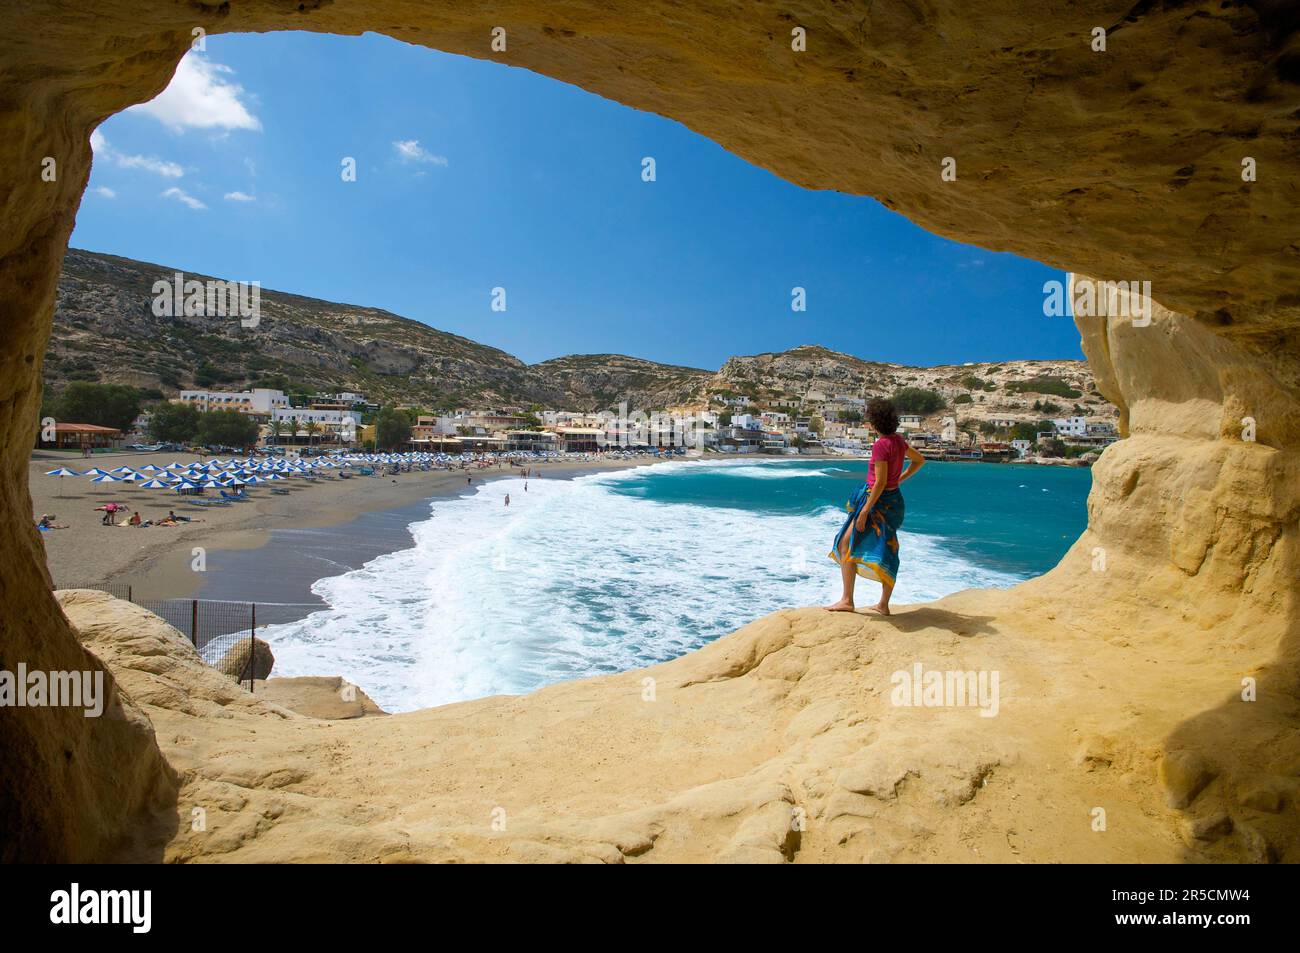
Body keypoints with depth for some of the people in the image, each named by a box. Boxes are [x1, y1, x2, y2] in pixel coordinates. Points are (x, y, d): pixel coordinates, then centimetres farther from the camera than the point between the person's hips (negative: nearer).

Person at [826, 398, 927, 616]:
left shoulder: (881, 445, -20)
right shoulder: (898, 441, 6)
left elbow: (880, 483, -23)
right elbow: (919, 460, 22)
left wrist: (864, 511, -20)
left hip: (879, 501, -9)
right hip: (894, 499, 9)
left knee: (845, 545, -1)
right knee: (888, 553, 12)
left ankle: (847, 600, 0)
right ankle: (883, 605, 19)